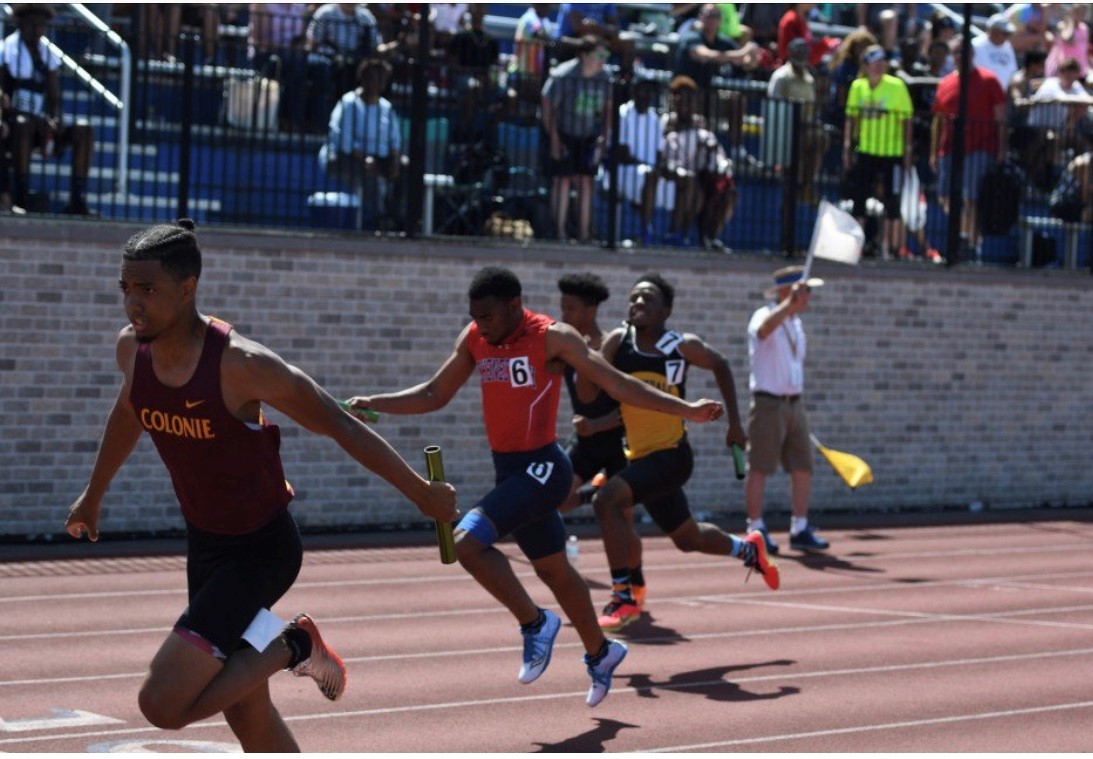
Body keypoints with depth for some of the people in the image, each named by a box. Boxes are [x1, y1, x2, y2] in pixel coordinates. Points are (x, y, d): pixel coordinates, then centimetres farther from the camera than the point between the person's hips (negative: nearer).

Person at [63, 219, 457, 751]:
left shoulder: (241, 364, -27)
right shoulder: (132, 348, -6)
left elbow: (341, 427, -18)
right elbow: (127, 416, 17)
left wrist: (421, 493, -10)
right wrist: (93, 496, 31)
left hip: (261, 551, -7)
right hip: (203, 544, 7)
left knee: (163, 703, -16)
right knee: (247, 712, 14)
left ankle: (291, 647, 4)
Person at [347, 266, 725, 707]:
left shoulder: (552, 338, -13)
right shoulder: (474, 340, 5)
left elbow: (618, 385, -11)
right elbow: (433, 396, 15)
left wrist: (686, 410, -14)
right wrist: (372, 404, 5)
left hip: (541, 468, -7)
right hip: (507, 469, 7)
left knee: (467, 540, -24)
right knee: (554, 570, 18)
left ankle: (534, 623, -7)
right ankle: (600, 653, 37)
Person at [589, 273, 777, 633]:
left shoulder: (683, 346, -9)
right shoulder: (617, 342, -3)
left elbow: (721, 366, 10)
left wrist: (734, 423, 11)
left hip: (671, 455, -5)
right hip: (641, 456, 5)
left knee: (607, 500, -27)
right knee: (688, 539, 21)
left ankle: (623, 598, -19)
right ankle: (748, 549, 51)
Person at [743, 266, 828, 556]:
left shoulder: (796, 322, 15)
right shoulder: (765, 315, -10)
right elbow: (764, 329, -37)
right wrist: (790, 303, -51)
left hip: (794, 404, 8)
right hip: (768, 404, -8)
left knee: (803, 466, 5)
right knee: (759, 468, -4)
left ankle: (800, 530, 12)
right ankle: (756, 530, 2)